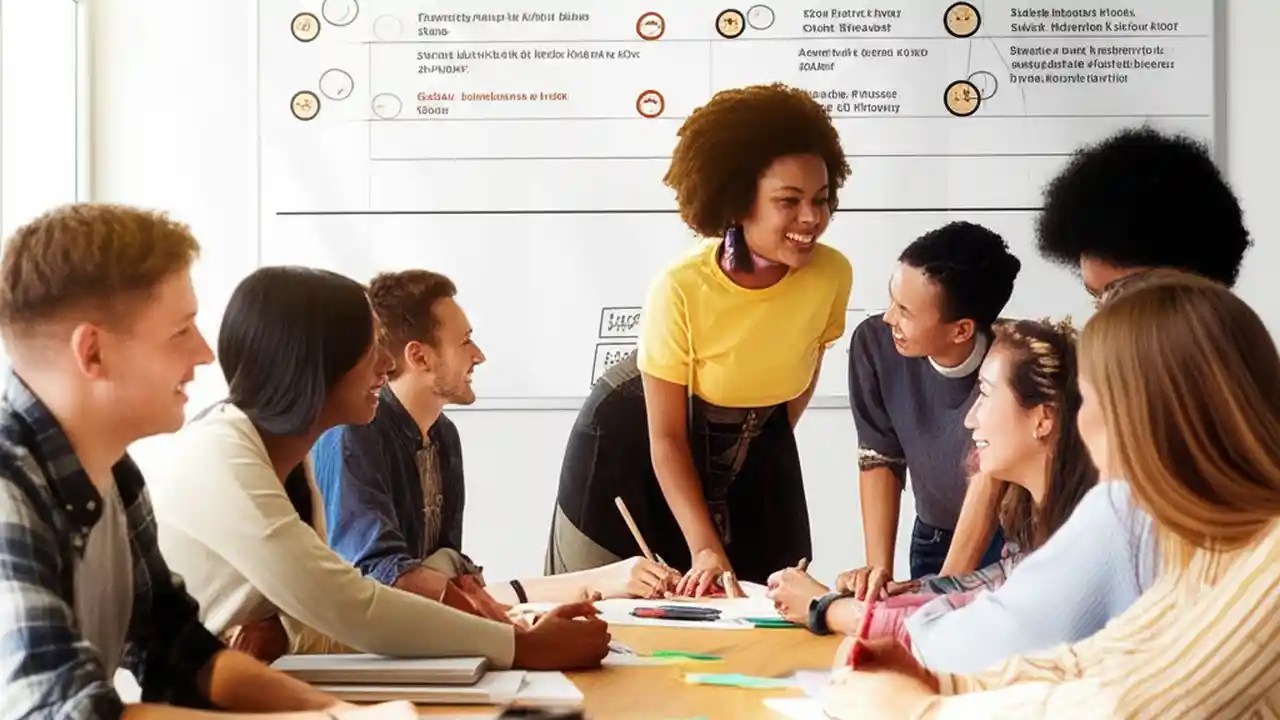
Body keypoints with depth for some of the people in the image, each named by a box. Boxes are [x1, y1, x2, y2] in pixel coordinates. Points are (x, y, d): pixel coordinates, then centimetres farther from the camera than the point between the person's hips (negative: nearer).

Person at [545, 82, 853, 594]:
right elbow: (665, 438, -23)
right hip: (634, 449, -3)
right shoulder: (680, 291, -31)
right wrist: (705, 549, -30)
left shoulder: (832, 276, -22)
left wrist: (760, 445, 12)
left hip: (753, 452, 3)